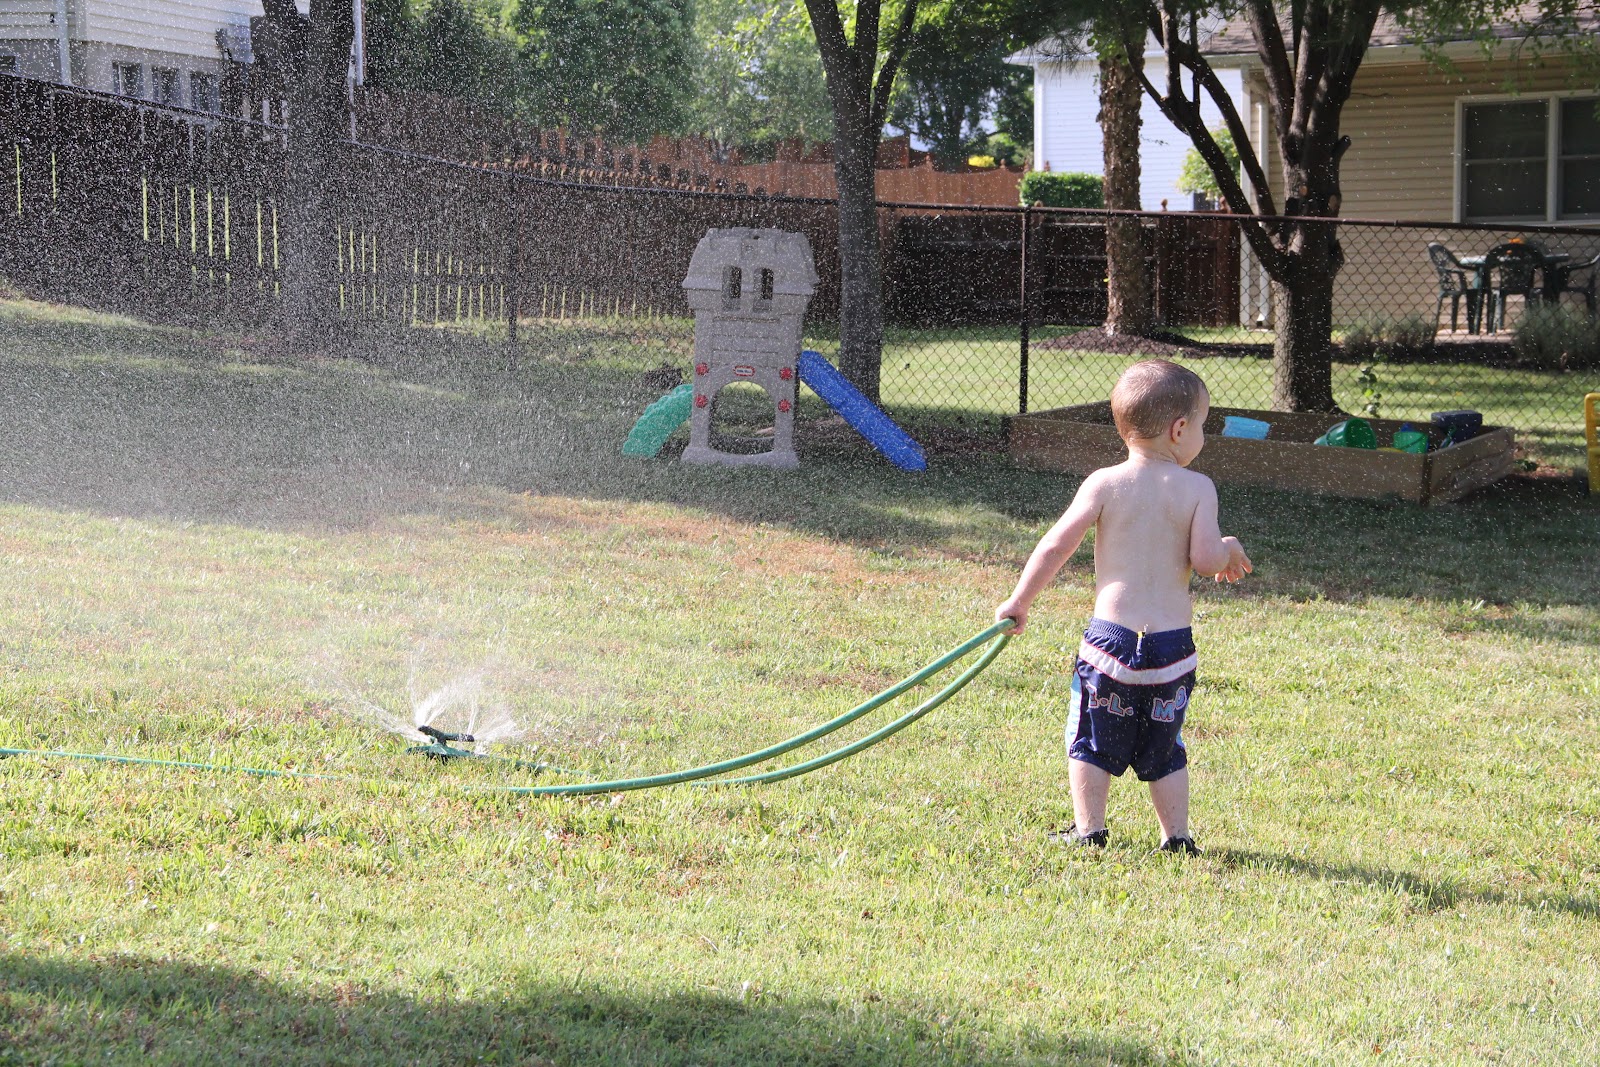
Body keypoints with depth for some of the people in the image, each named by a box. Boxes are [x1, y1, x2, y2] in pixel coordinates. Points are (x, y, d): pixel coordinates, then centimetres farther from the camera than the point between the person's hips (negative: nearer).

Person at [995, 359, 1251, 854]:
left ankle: (1088, 829, 14)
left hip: (1111, 635, -1)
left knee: (1093, 739, 12)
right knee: (1164, 747, 15)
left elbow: (1057, 545, -4)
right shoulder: (1197, 488, -3)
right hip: (1173, 642, 1)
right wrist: (1231, 550, 13)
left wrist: (1019, 600, 5)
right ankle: (1177, 836, 16)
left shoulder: (1103, 484, -2)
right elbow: (1205, 559, -10)